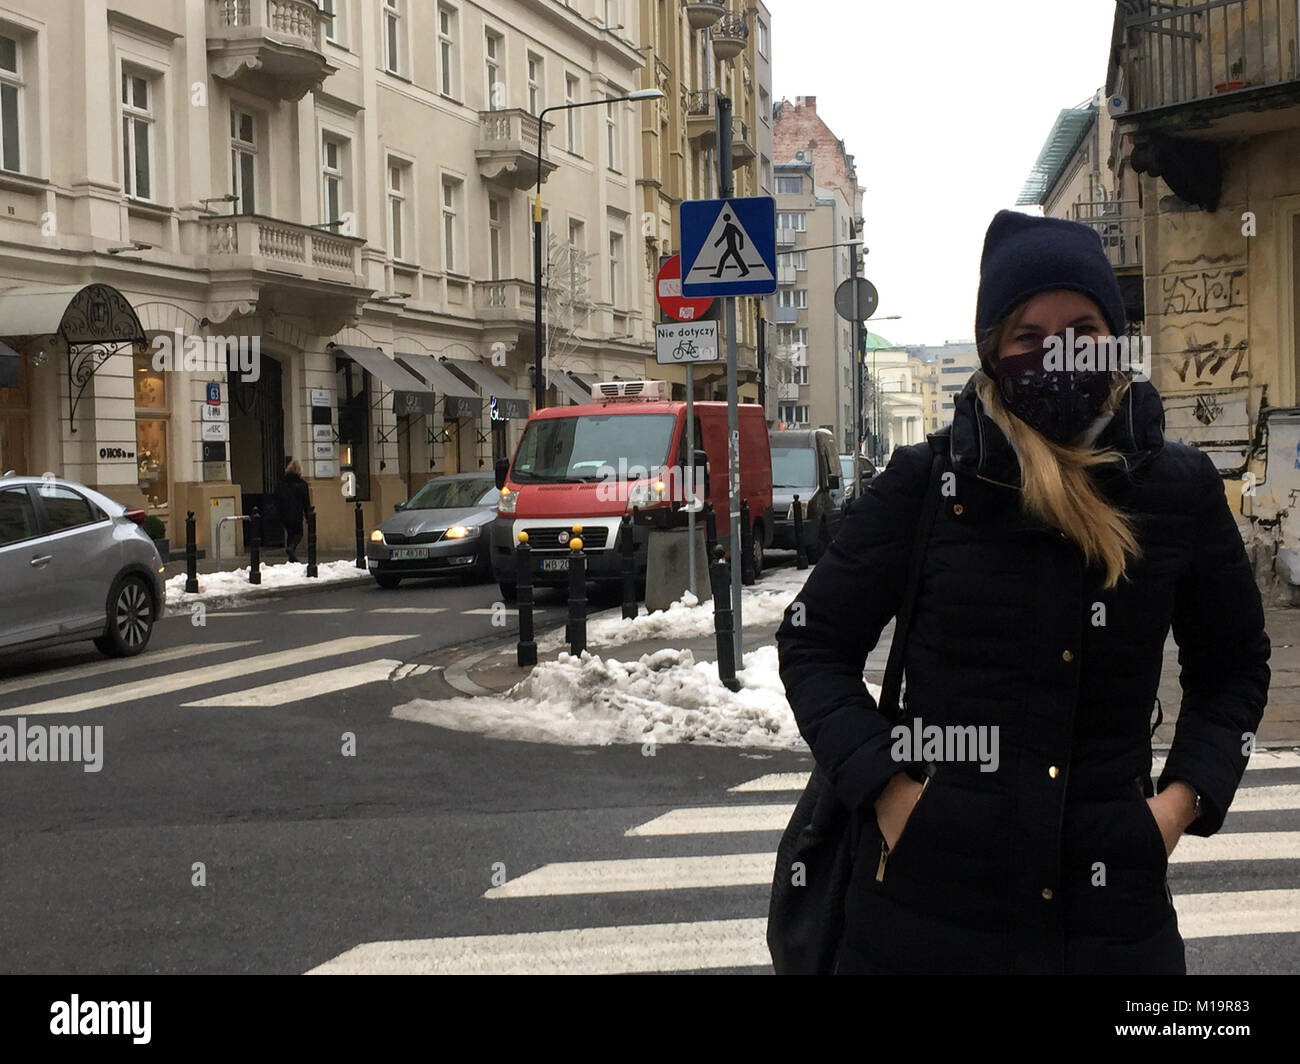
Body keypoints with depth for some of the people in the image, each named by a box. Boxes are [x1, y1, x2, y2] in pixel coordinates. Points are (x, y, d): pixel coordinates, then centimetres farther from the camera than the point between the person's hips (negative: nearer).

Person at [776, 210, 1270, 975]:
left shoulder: (1180, 488, 2)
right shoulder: (929, 480, -3)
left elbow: (1234, 667, 14)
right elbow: (814, 643, 3)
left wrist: (1184, 798, 0)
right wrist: (885, 784, -9)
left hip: (1112, 895, 2)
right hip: (931, 890, -1)